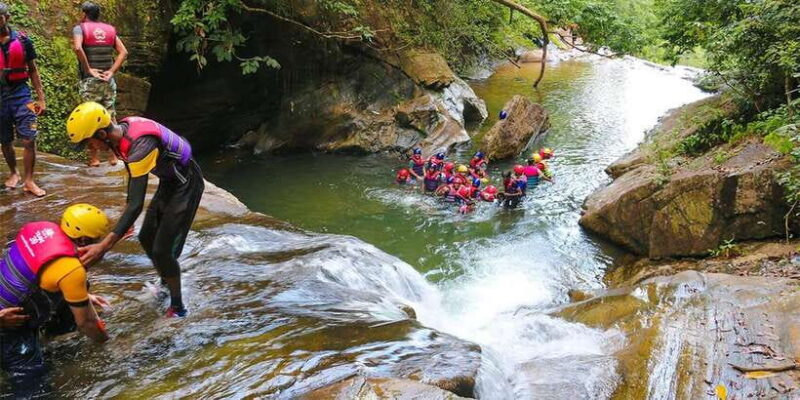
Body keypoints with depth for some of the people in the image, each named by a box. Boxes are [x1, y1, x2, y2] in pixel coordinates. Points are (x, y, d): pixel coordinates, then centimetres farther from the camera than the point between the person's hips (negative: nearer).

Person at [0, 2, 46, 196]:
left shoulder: (22, 40, 1)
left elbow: (33, 70, 7)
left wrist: (41, 98, 3)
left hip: (20, 93, -1)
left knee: (29, 139, -9)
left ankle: (28, 181, -2)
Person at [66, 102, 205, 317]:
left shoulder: (140, 146, -35)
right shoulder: (122, 129, -8)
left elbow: (136, 205, -38)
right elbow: (133, 173, 11)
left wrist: (104, 246, -41)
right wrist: (127, 207, 22)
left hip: (186, 184, -9)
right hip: (169, 180, 9)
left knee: (163, 249, -6)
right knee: (147, 238, 17)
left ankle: (177, 307, 11)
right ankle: (165, 284, 40)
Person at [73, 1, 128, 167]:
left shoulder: (80, 28, -2)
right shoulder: (110, 29, 10)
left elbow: (77, 48, -20)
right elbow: (123, 52, 2)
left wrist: (88, 69, -12)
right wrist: (111, 71, -1)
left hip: (90, 81, -4)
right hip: (108, 81, 4)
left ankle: (94, 157, 5)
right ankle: (113, 156, 11)